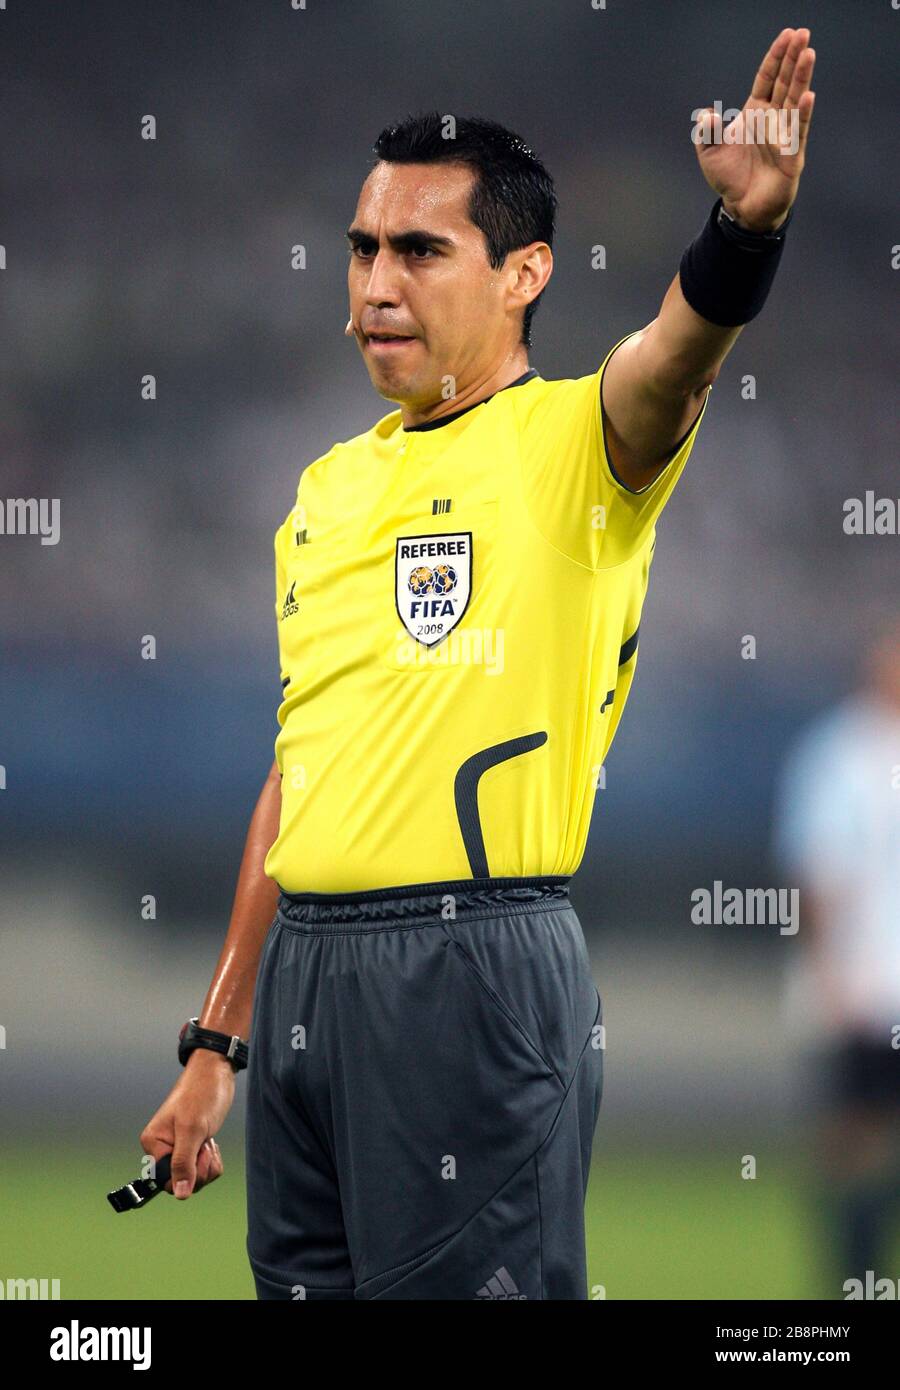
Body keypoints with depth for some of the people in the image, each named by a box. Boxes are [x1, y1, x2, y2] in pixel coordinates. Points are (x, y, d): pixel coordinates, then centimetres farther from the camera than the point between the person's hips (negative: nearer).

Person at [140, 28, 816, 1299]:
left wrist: (744, 233, -49)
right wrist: (218, 1045, 19)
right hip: (301, 965, 7)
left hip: (474, 965, -7)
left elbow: (676, 353, -26)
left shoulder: (569, 442, -3)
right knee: (304, 1285, 9)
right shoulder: (328, 489, 17)